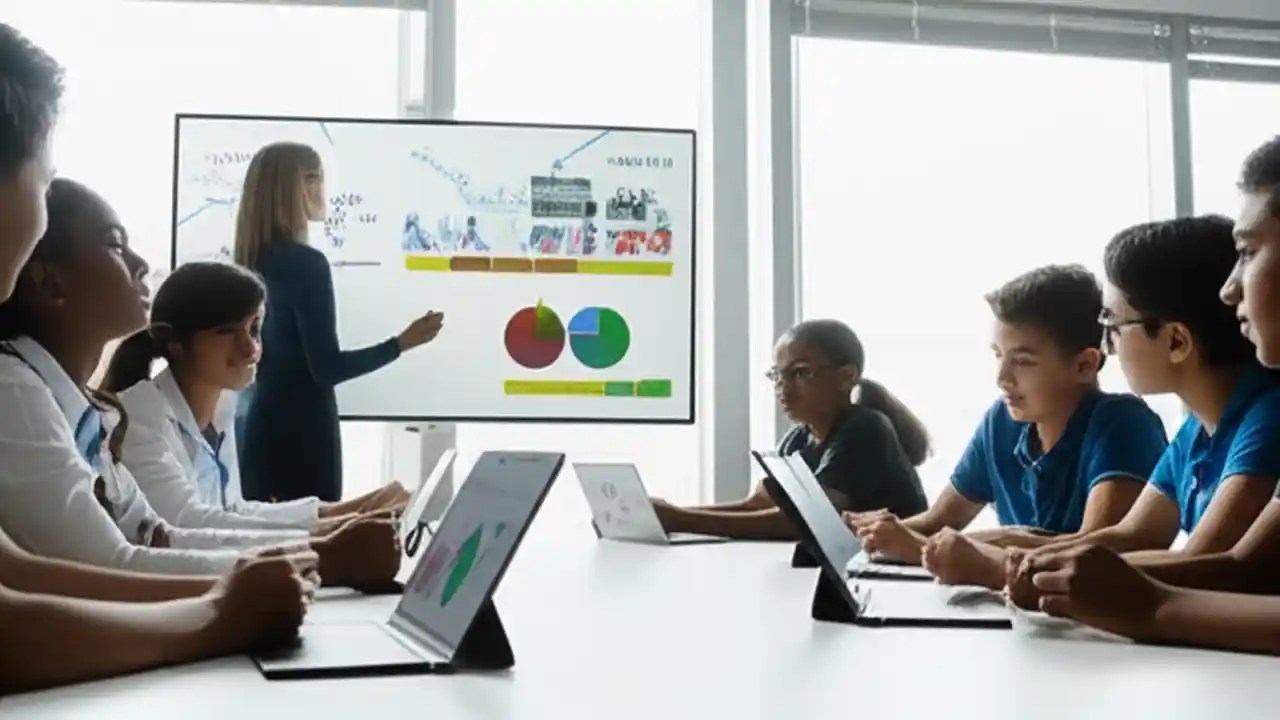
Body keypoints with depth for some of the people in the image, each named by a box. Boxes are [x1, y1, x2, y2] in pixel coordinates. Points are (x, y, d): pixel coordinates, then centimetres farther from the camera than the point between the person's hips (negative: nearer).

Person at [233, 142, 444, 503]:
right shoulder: (306, 263, -16)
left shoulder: (252, 260, 8)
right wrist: (401, 344, -16)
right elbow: (326, 368, -18)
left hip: (259, 424, 8)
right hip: (301, 427, -8)